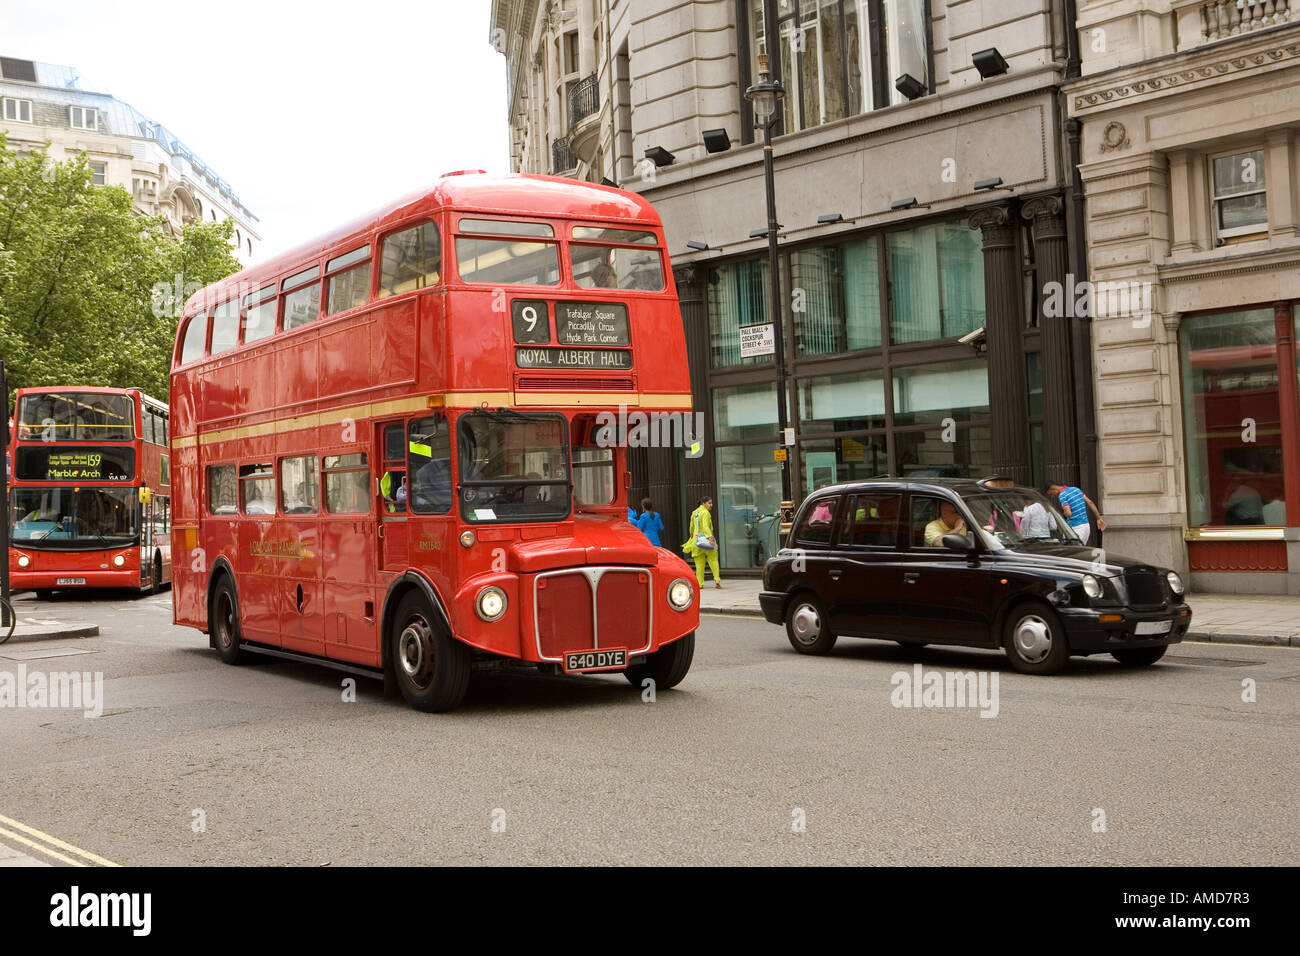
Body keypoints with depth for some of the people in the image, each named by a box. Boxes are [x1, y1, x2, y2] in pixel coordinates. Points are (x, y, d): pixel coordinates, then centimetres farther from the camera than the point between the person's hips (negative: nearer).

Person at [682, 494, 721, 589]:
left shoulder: (694, 512, 13)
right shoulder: (705, 513, -9)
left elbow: (692, 527, 23)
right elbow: (705, 526, -22)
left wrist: (692, 537, 38)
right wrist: (710, 537, -31)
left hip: (696, 538, 6)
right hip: (705, 538, -6)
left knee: (699, 563, 6)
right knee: (713, 560, 2)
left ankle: (699, 583, 3)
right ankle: (717, 579, -11)